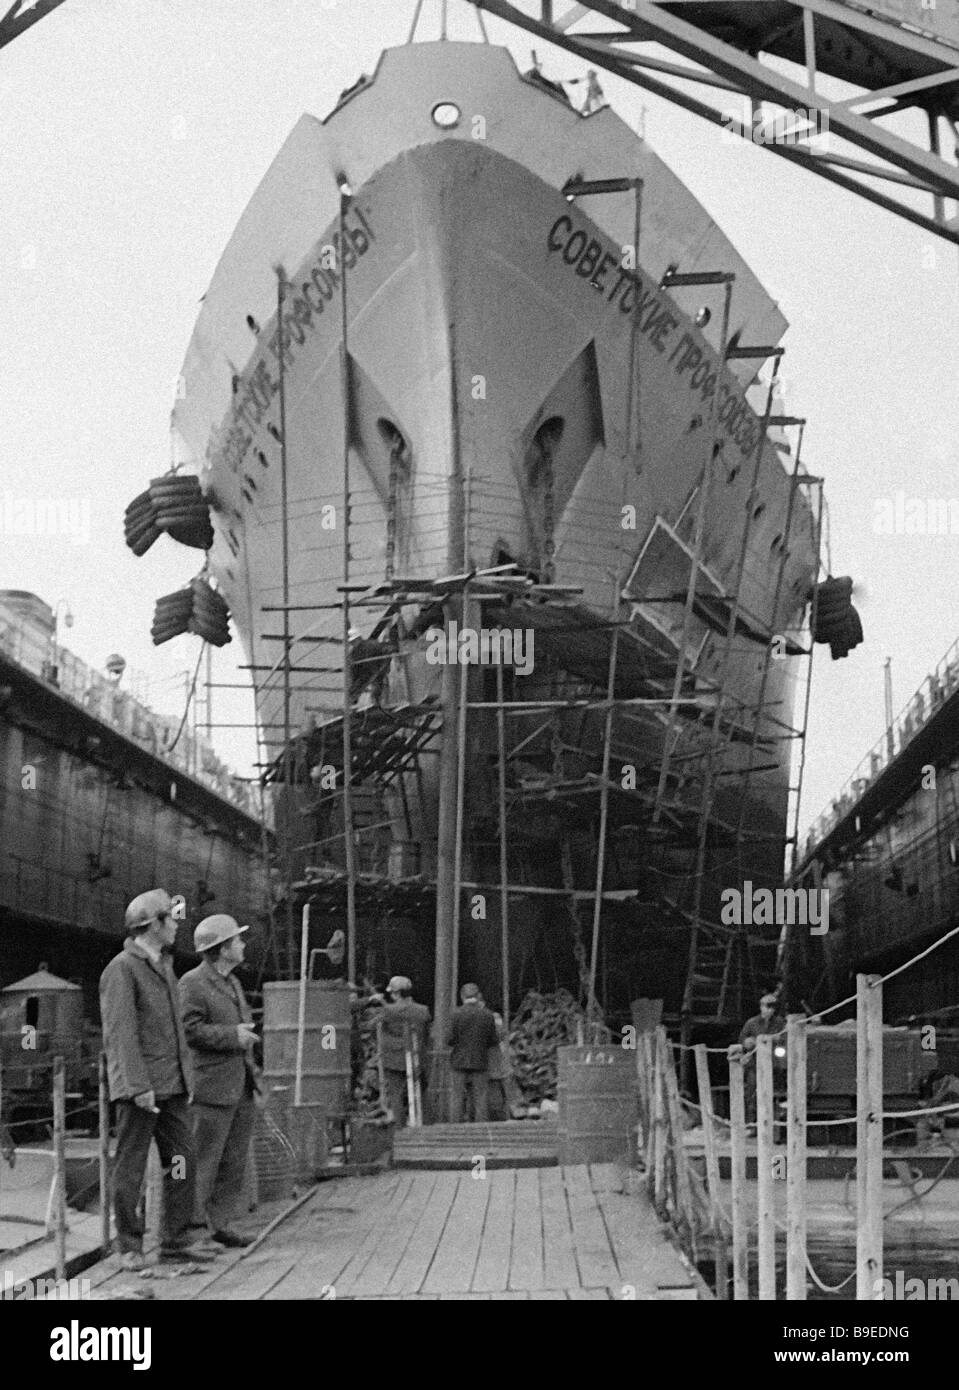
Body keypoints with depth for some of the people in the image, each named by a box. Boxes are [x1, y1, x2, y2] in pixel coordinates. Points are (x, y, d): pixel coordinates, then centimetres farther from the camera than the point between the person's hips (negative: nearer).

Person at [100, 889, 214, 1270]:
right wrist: (139, 1087, -21)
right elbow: (121, 1034, -17)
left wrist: (186, 1077, 17)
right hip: (139, 1088, -8)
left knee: (183, 1161, 5)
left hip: (172, 1086, 8)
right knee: (130, 1167, 1)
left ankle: (176, 1242, 12)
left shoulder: (164, 966, 16)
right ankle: (129, 1248, 10)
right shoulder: (122, 969, -11)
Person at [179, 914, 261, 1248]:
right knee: (203, 1161, -4)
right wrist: (231, 1035, -18)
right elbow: (188, 1029, -19)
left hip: (241, 1088, 8)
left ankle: (221, 1225, 15)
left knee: (234, 1162, 9)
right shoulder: (192, 983, -9)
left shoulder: (233, 982, 18)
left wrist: (254, 1078, 22)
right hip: (212, 1089, -8)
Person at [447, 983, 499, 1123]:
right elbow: (493, 1041, 2)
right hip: (480, 1062, 1)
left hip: (459, 1062, -1)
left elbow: (450, 1040, -9)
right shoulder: (487, 1015, -2)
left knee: (458, 1098, 4)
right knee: (481, 1099, 5)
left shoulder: (457, 1014, -8)